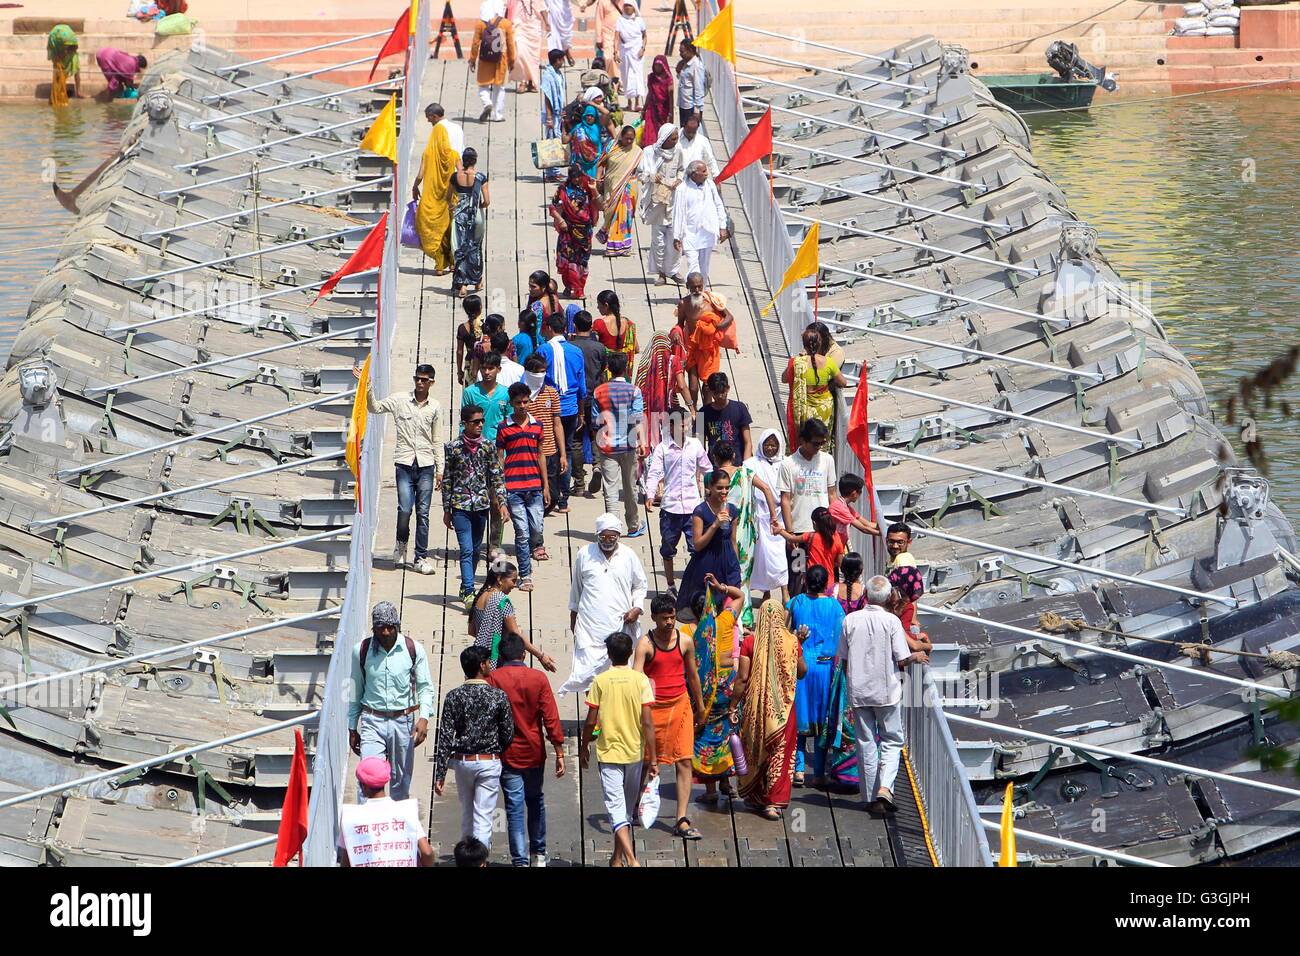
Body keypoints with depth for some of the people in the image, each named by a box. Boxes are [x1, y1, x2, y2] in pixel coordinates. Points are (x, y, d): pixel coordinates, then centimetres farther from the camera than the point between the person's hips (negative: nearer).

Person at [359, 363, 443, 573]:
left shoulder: (435, 407, 9)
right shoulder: (400, 399, 4)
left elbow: (436, 441, 13)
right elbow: (375, 408, -1)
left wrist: (440, 470, 12)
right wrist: (368, 388, -16)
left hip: (426, 465, 2)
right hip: (404, 463, -2)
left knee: (423, 512, 1)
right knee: (405, 509, -11)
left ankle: (421, 558, 7)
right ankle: (401, 544, 17)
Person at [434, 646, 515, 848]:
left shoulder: (454, 696, -5)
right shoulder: (498, 696, -9)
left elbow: (445, 737, -6)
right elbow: (508, 734, -4)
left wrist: (440, 773, -3)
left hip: (462, 761, 2)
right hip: (490, 762, -2)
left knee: (467, 814, 20)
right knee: (483, 818, -1)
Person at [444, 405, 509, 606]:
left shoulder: (488, 446, 2)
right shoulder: (453, 448, -5)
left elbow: (496, 477, 6)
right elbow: (447, 480, 1)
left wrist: (502, 503, -2)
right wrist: (446, 510, 2)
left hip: (482, 505, 3)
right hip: (460, 506, -3)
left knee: (476, 550, 12)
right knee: (466, 550, -12)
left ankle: (466, 587, 28)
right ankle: (468, 593, -16)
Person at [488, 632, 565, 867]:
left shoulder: (493, 679, -9)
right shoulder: (538, 678, -6)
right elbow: (551, 717, -7)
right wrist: (559, 752, -3)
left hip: (507, 753, -2)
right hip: (533, 751, 2)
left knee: (514, 808, 0)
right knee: (536, 801, 19)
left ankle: (520, 860, -3)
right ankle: (539, 854, 27)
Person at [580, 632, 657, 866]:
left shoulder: (600, 681, -7)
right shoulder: (640, 680, -5)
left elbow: (591, 722, -5)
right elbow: (647, 723, -8)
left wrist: (584, 748, 12)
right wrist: (653, 759, -3)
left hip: (608, 752, -2)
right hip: (635, 752, 2)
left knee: (616, 808, -5)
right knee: (628, 808, 18)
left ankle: (631, 858, -23)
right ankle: (618, 858, 29)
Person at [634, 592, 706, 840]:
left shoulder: (685, 641, 2)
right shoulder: (645, 643, -9)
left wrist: (700, 708, 21)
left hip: (681, 705, 3)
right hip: (653, 708, -3)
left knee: (685, 761, -6)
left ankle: (682, 822, -8)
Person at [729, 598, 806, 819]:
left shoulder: (750, 642, -8)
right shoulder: (791, 642, -4)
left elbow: (742, 678, -9)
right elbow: (802, 672, 7)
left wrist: (733, 706, -2)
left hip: (756, 706, 0)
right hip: (783, 707, 0)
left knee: (754, 750, 16)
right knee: (780, 752, 6)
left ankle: (754, 796, 26)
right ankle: (774, 803, 1)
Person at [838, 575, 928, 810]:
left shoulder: (850, 620, -3)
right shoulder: (891, 621, -11)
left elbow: (842, 658, 3)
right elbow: (902, 659, -12)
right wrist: (916, 657, 10)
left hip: (858, 691, 2)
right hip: (886, 691, -2)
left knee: (865, 742, 10)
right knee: (892, 740, 9)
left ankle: (870, 795, 14)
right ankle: (885, 786, -10)